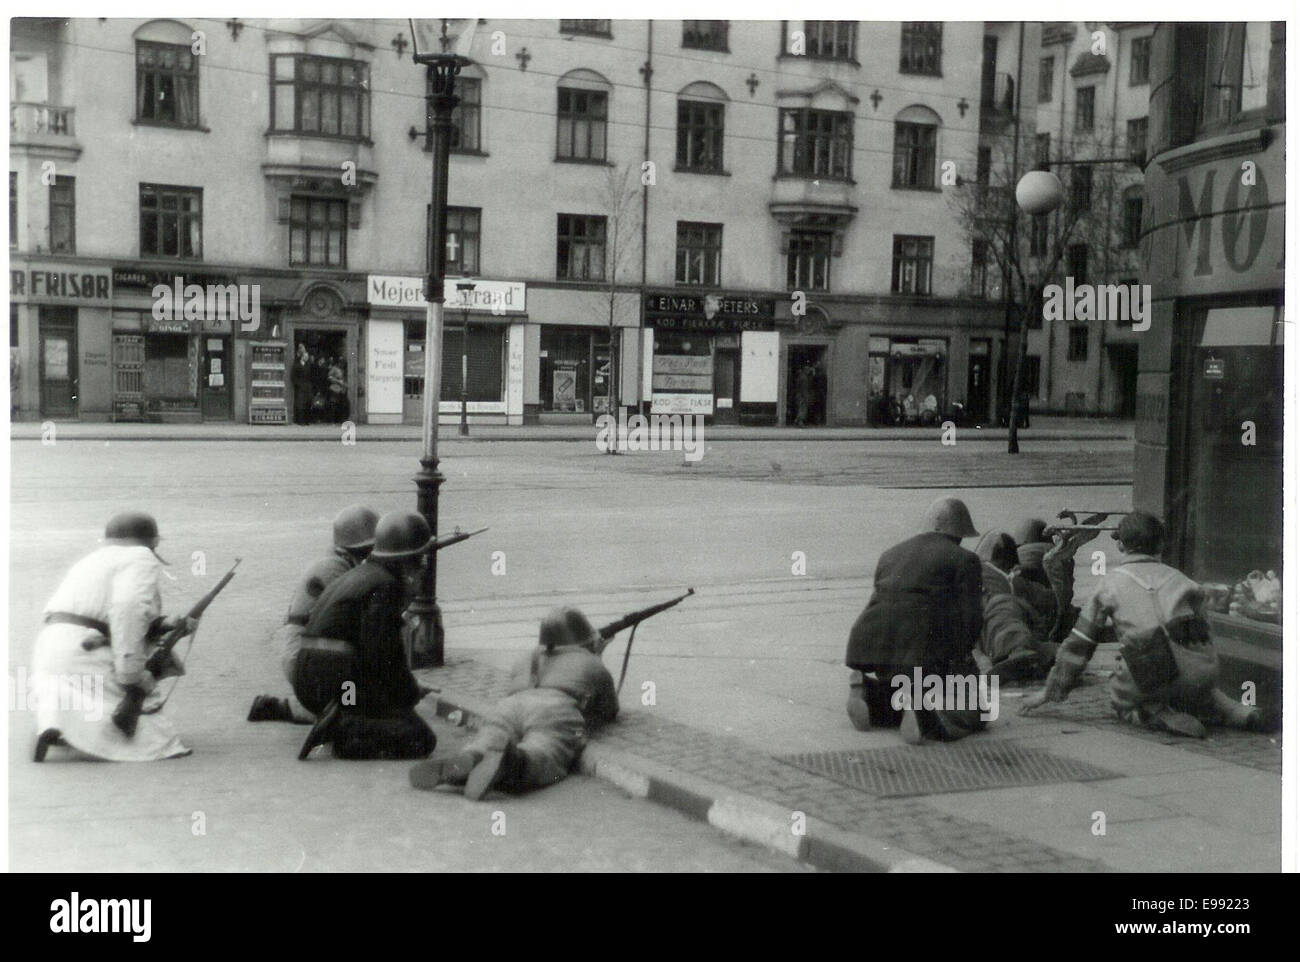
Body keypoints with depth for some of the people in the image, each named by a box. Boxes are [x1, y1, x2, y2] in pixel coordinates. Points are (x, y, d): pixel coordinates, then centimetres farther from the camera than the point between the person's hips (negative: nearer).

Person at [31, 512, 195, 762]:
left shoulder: (91, 562, 26)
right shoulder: (140, 559, -1)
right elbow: (128, 609, -18)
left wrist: (164, 625, 13)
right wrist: (132, 673, -18)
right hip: (88, 665, -8)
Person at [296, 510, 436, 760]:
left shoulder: (354, 576, 20)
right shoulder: (385, 585, -11)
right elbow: (381, 654, -17)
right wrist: (411, 692, -1)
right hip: (342, 682, -9)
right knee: (421, 739, -12)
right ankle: (343, 730, -20)